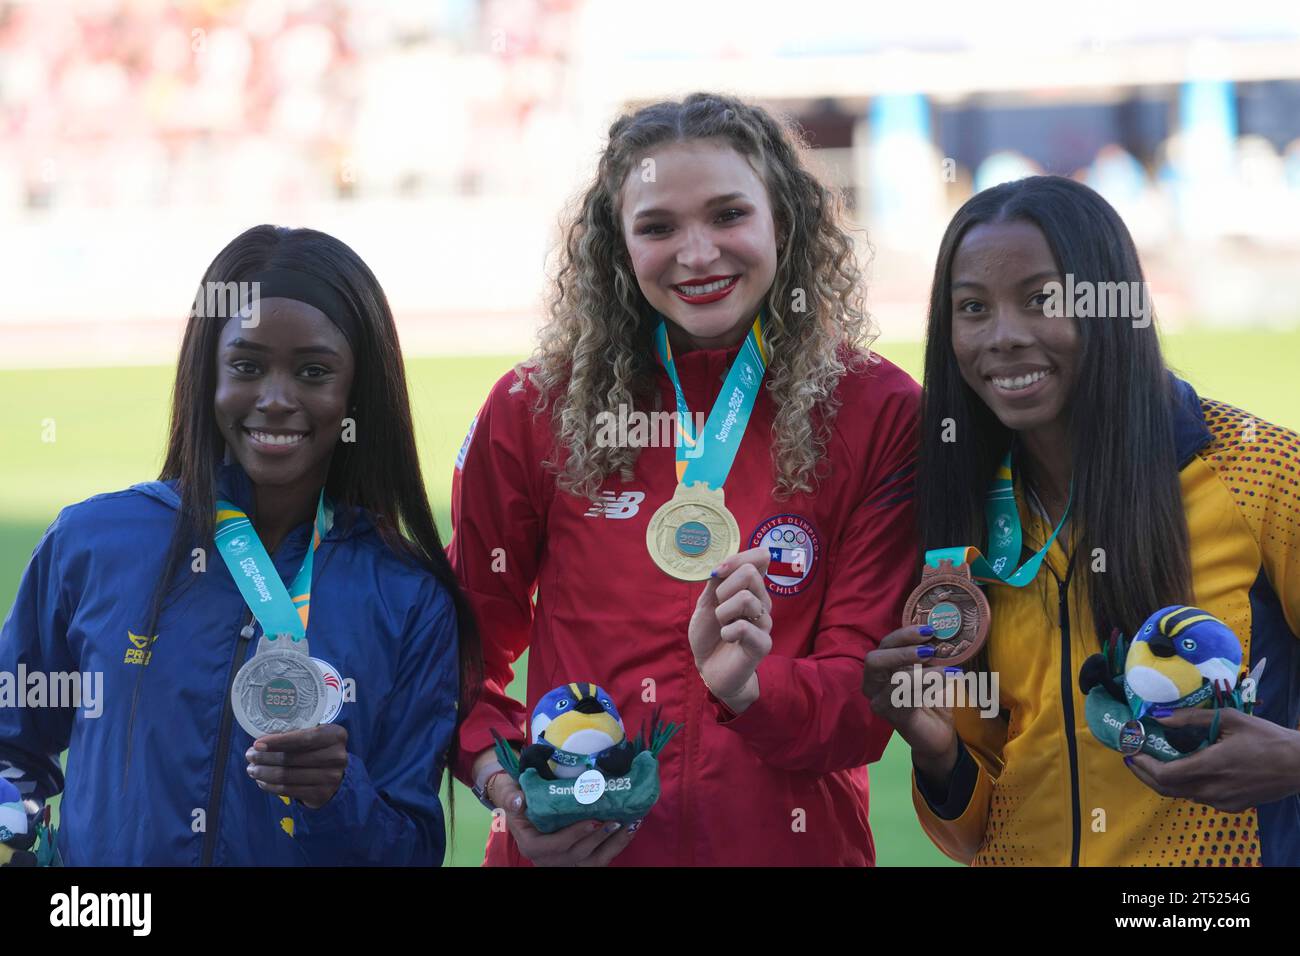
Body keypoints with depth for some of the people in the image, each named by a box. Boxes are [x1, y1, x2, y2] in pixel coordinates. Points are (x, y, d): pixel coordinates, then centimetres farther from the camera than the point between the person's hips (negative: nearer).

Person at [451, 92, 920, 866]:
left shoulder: (881, 416, -4)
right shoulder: (533, 412, -2)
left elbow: (869, 691, -7)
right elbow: (469, 644, 5)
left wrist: (749, 688, -26)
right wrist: (505, 785, -12)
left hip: (792, 843, 0)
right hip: (569, 849, 0)